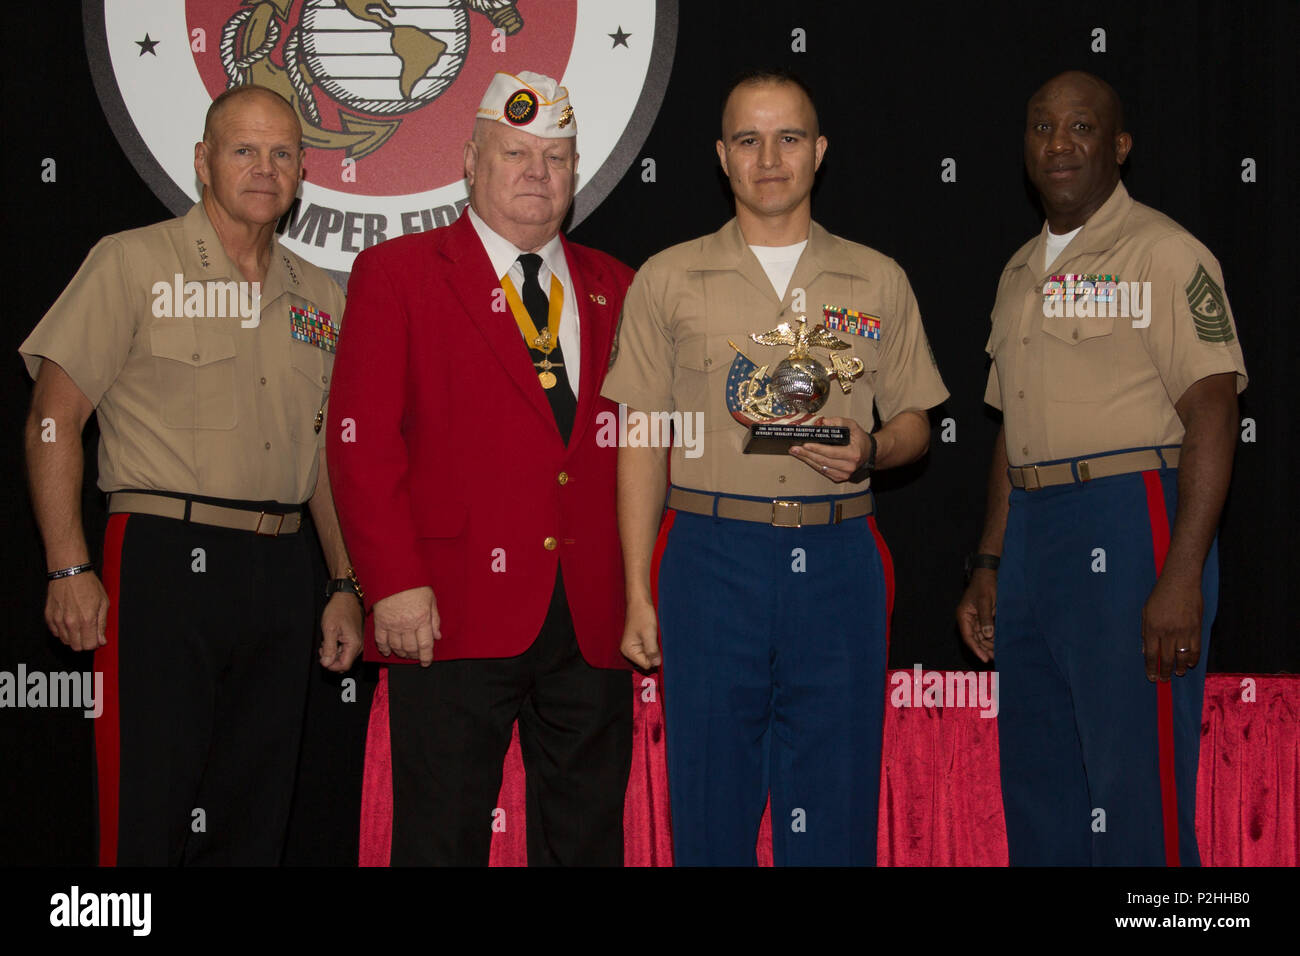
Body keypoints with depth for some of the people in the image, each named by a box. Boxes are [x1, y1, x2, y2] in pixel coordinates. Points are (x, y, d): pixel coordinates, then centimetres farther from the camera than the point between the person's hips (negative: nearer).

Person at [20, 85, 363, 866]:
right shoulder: (133, 262, -1)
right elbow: (54, 421, -5)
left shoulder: (321, 298, 14)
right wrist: (70, 569, -12)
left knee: (254, 825, 10)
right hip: (166, 559, -5)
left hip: (282, 573, 5)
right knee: (147, 811, -4)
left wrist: (345, 586, 12)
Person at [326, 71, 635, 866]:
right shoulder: (396, 274, 3)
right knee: (444, 838, 2)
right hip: (454, 618, -4)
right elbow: (361, 440, -4)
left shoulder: (614, 288, 15)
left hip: (594, 622, 4)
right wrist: (395, 584, -12)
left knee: (588, 839, 10)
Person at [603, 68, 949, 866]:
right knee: (711, 802, 4)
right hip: (712, 554, -1)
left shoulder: (878, 281, 10)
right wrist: (638, 593, 0)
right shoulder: (668, 281, 6)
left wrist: (870, 451, -10)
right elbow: (642, 444, 5)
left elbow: (915, 424, 14)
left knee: (836, 806, 4)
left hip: (839, 560, 1)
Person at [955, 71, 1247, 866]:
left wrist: (1181, 577, -21)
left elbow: (1212, 417, -13)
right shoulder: (1021, 272, 18)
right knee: (1036, 785, 13)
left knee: (1135, 791, -5)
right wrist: (990, 564, 17)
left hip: (1129, 525, -8)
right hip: (1031, 533, 8)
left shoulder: (1165, 254, -6)